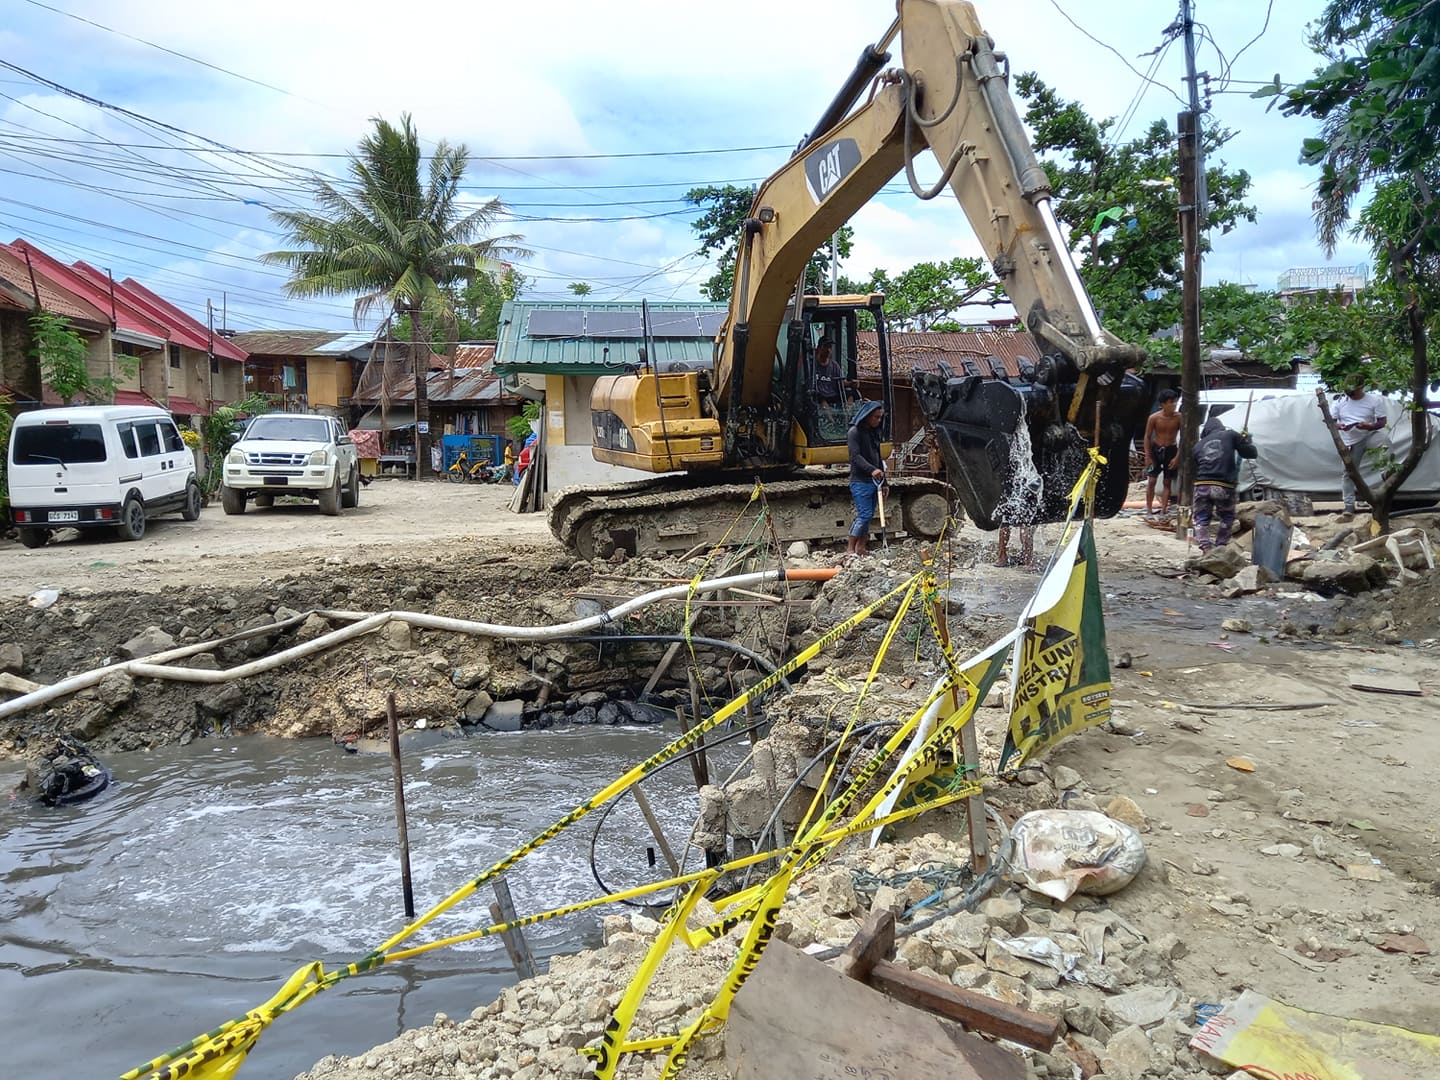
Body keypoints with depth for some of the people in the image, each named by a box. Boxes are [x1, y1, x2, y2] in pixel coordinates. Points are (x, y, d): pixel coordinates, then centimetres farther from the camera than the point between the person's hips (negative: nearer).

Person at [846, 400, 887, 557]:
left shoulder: (874, 432, 17)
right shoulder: (855, 432, -7)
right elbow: (856, 456, -19)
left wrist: (883, 482, 20)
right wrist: (871, 469, -34)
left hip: (874, 481, 8)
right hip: (860, 481, -8)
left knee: (868, 516, 7)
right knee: (864, 515, -12)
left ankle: (860, 548, 13)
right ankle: (849, 549, -5)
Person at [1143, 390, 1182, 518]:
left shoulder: (1179, 418, -11)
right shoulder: (1154, 418, -12)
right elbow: (1147, 437, -4)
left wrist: (1177, 457, -10)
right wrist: (1147, 457, -7)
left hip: (1171, 450, 0)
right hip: (1156, 449, 0)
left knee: (1167, 482, 4)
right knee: (1151, 481, -1)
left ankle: (1163, 512, 8)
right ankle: (1149, 511, 8)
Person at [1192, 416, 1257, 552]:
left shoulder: (1198, 445, 19)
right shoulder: (1231, 435, 10)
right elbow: (1251, 453, 12)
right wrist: (1246, 439, 30)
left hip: (1202, 486, 2)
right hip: (1225, 487, -2)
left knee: (1201, 520, 12)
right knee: (1227, 518, 20)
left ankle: (1206, 548, -8)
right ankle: (1219, 548, 14)